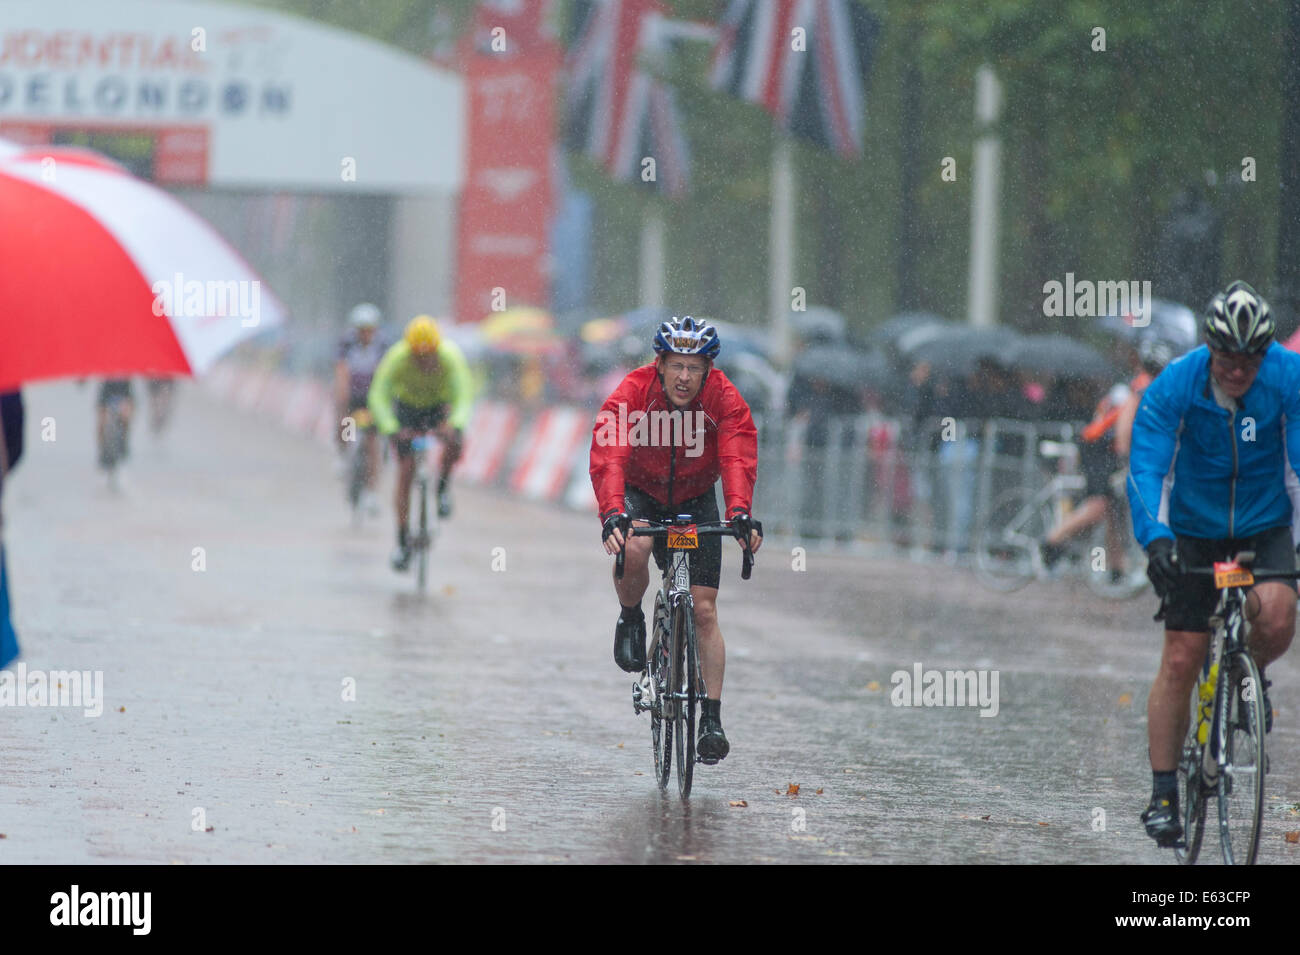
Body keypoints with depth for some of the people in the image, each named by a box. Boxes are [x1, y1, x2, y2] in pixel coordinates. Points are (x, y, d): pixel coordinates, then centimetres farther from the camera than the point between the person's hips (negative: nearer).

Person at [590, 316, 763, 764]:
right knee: (633, 550, -35)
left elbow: (738, 459, -34)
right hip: (640, 494, -1)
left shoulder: (725, 399, -23)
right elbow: (608, 458, -37)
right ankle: (631, 619, -4)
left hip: (696, 500, 1)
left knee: (704, 610, -6)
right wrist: (612, 516, -54)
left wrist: (740, 514, -52)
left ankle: (712, 718, -2)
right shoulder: (632, 393, -27)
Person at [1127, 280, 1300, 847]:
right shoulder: (1175, 386, -21)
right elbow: (1146, 468, -27)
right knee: (1181, 660, -6)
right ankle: (1163, 795, 4)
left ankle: (1251, 674, 6)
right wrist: (1155, 539, -44)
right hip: (1195, 529, 0)